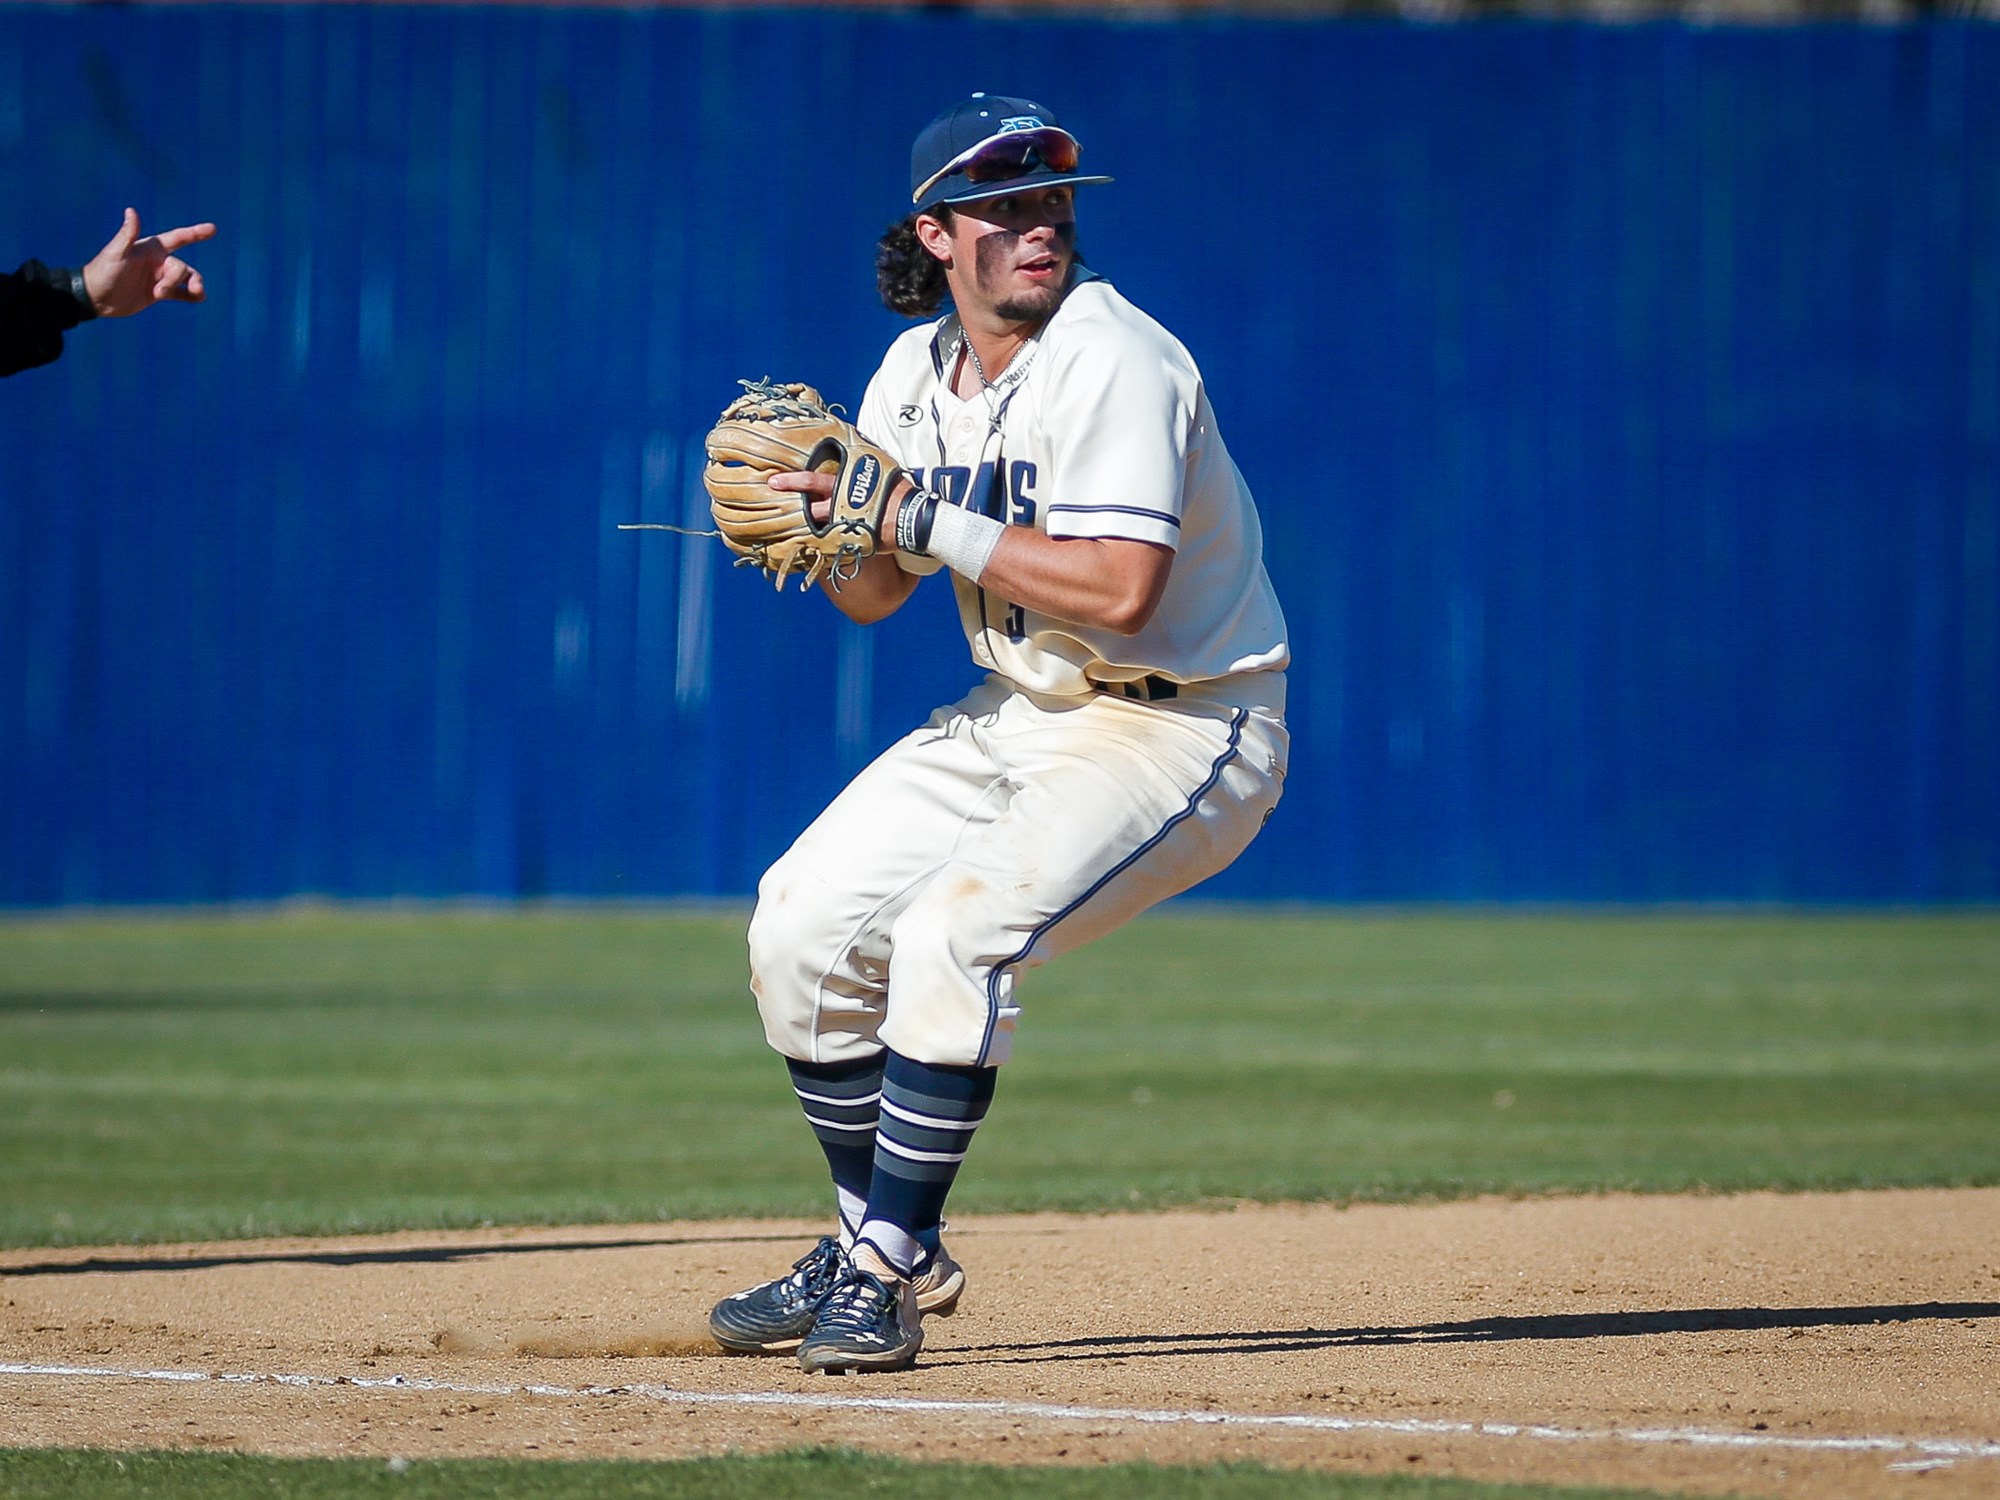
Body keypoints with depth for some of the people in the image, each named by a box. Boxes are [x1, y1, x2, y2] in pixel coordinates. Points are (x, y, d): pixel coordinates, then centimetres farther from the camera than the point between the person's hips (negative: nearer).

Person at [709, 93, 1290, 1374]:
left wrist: (929, 523, -25)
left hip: (1177, 729, -9)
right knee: (804, 924, 5)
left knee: (953, 931, -27)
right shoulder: (917, 373, 4)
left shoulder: (1112, 359, -21)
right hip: (1018, 716, 9)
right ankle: (888, 1249, 19)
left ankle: (887, 1274, -17)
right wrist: (826, 514, -12)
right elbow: (874, 594, 11)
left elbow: (1119, 590, -32)